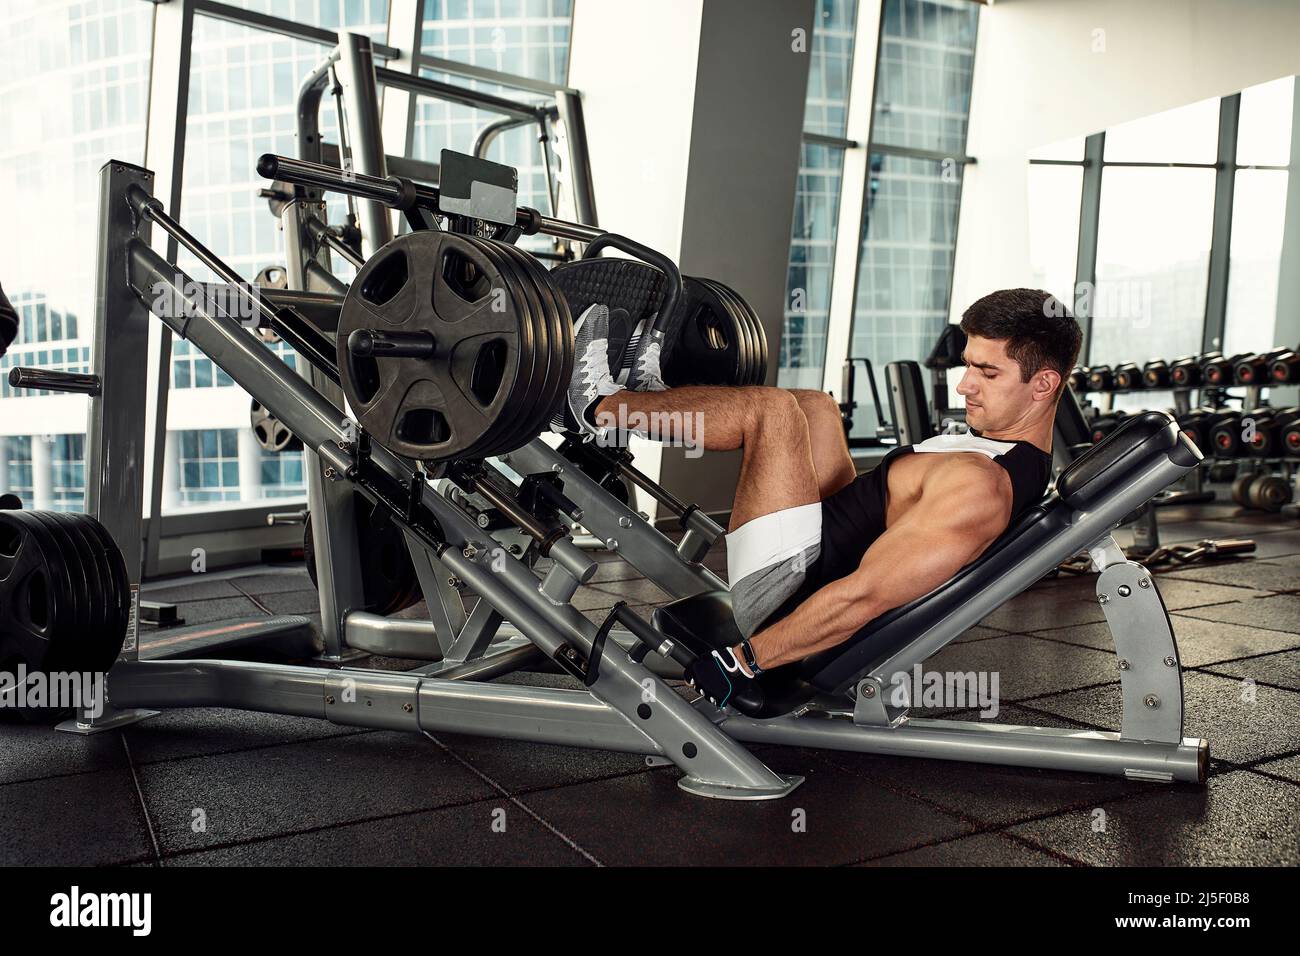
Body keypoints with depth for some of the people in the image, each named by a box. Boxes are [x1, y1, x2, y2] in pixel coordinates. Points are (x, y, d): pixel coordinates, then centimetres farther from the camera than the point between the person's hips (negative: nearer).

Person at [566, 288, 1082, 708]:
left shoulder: (978, 482, -25)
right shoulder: (1017, 460, 7)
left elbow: (863, 597, -30)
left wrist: (737, 662, -26)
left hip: (782, 595, -10)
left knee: (772, 408, -12)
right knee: (814, 406, 18)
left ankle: (599, 406, 8)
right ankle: (652, 396, 26)